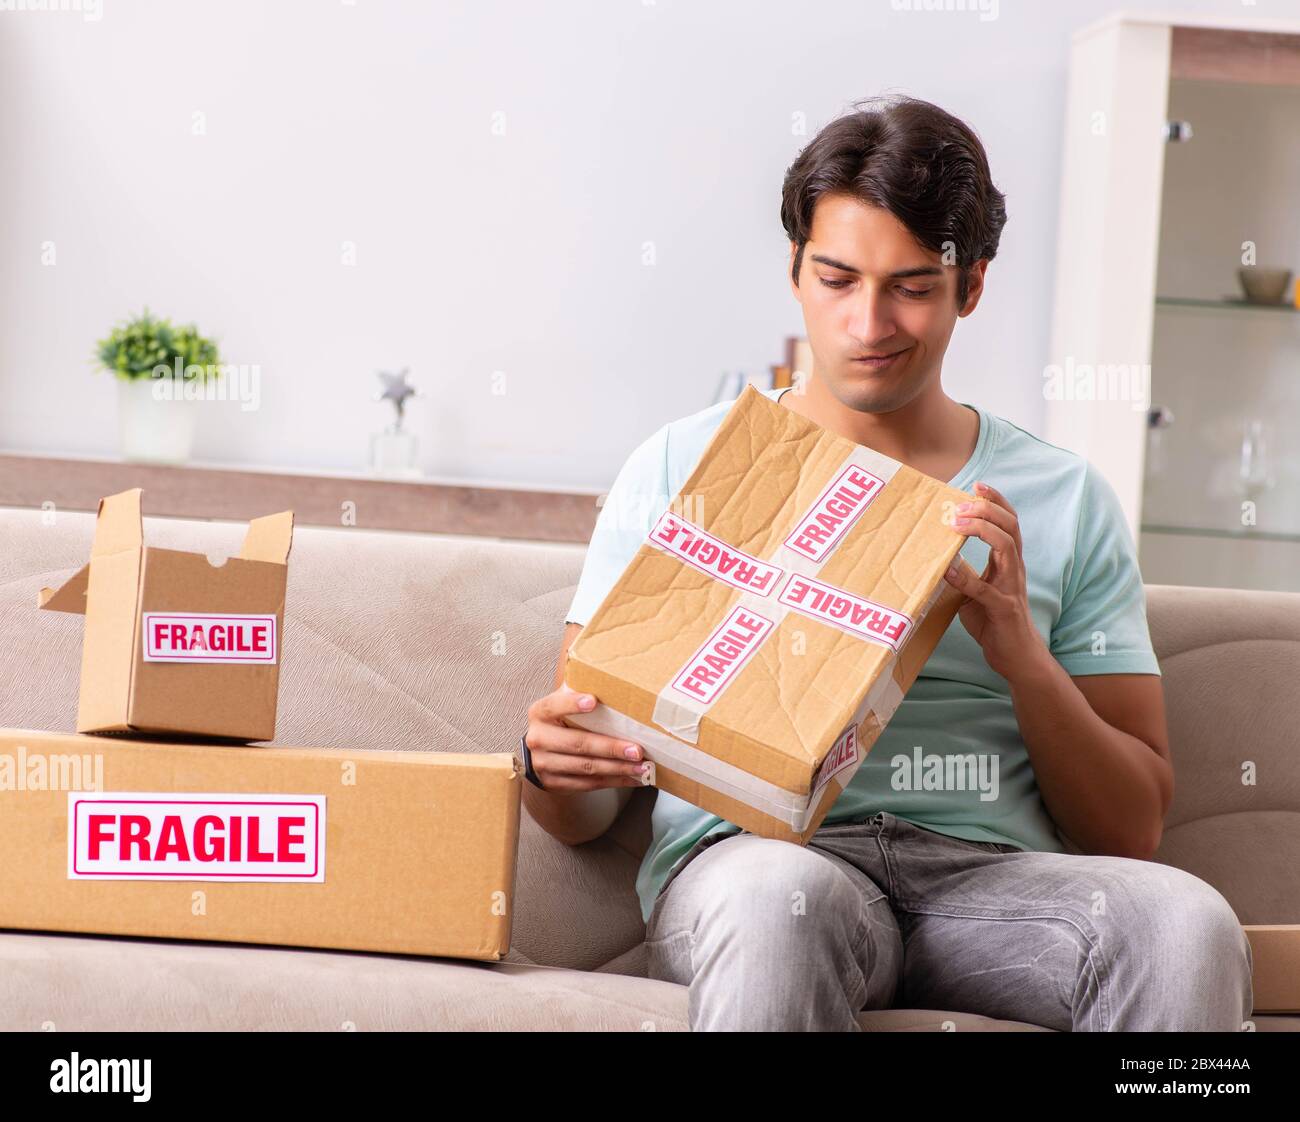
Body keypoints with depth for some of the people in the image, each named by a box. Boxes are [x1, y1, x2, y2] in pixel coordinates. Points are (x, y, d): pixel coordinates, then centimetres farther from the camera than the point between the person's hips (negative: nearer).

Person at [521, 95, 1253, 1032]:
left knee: (1187, 920, -32)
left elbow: (1132, 831, 12)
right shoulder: (684, 465, 12)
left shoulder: (1066, 498, 16)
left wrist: (1021, 654, -4)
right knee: (782, 894, -39)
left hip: (987, 874, 2)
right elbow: (586, 812, 10)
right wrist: (556, 769, -14)